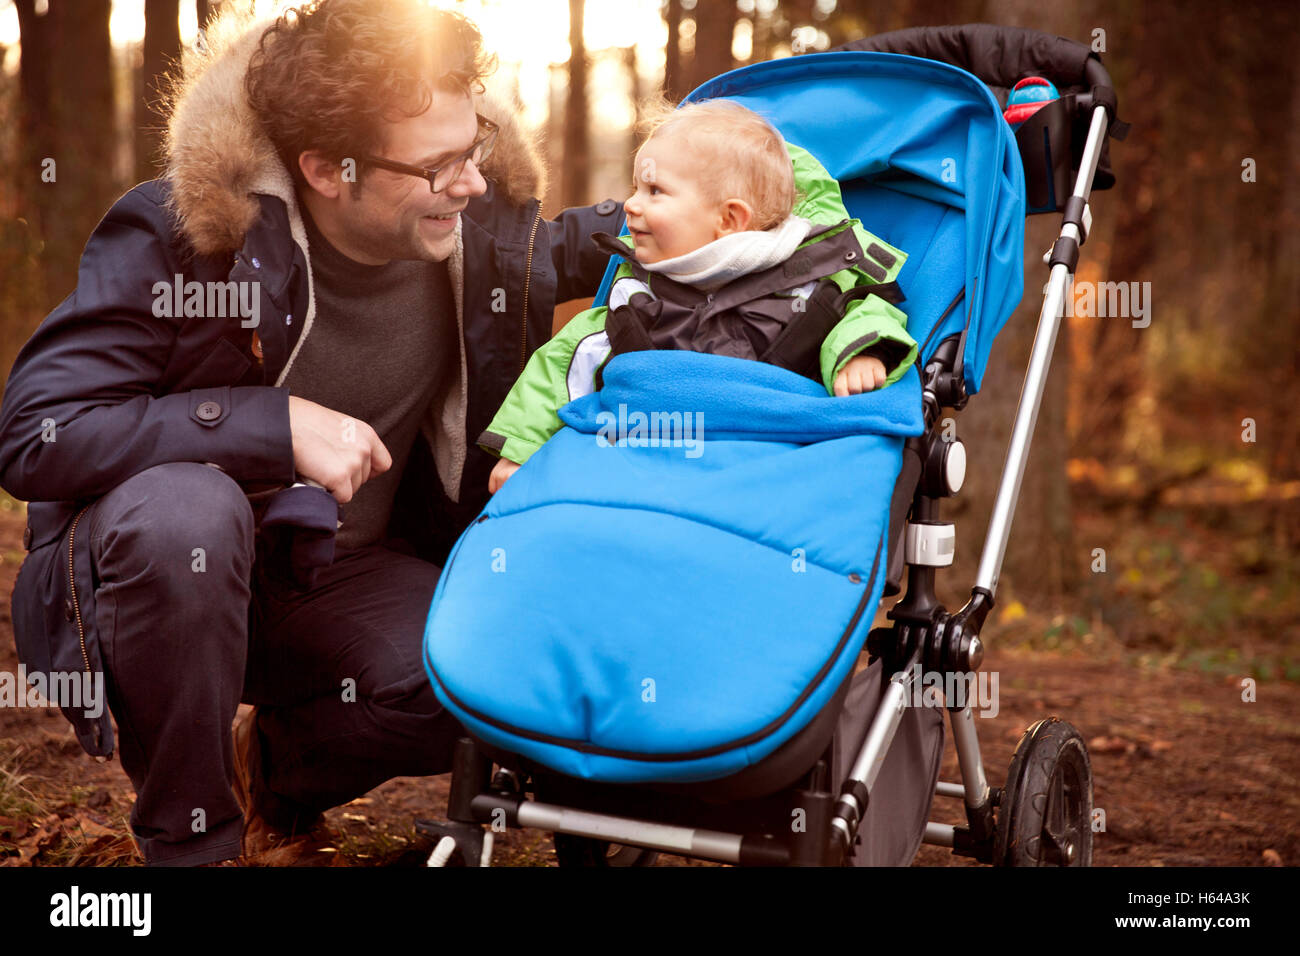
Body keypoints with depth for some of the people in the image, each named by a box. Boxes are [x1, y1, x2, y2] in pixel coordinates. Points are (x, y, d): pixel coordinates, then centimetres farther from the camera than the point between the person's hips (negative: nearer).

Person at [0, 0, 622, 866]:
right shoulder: (179, 234, -23)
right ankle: (188, 840, -16)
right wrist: (277, 424, -33)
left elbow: (574, 247, 17)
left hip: (343, 578, 4)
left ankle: (279, 772, 9)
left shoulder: (485, 232, -9)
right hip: (167, 561, -3)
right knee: (184, 507, -39)